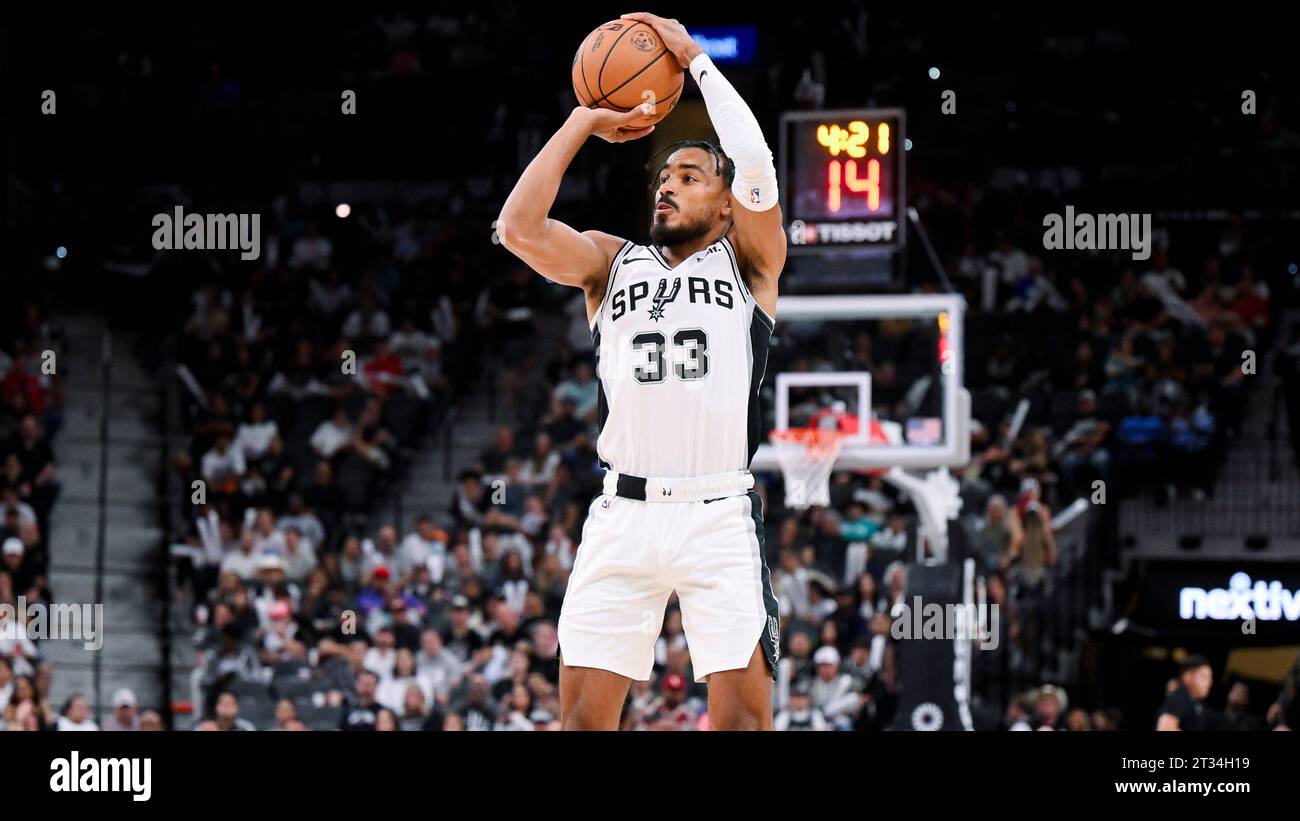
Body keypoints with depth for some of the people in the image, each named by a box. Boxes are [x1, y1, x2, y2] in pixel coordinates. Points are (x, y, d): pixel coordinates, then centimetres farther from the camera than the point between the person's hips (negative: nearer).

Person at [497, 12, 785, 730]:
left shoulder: (746, 261, 9)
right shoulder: (612, 261, 16)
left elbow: (756, 166, -9)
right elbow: (518, 227, -1)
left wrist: (695, 59, -3)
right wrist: (584, 123, 4)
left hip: (720, 515, -2)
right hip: (622, 514, 2)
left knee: (743, 710, -9)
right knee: (583, 711, -1)